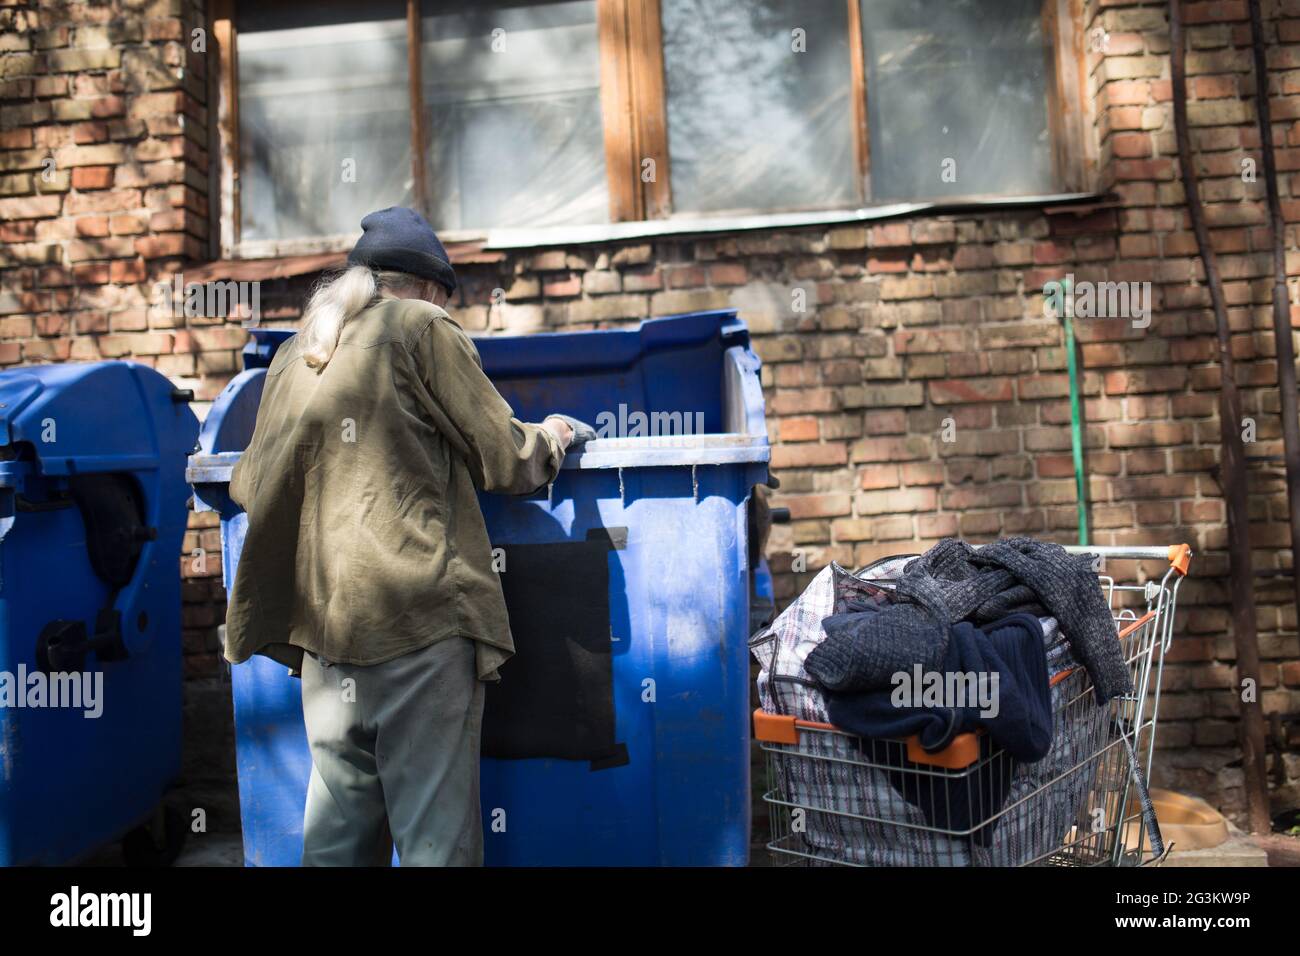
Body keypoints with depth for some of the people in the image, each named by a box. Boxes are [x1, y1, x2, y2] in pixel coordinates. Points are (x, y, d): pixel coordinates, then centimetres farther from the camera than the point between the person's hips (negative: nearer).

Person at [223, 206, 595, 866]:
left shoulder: (293, 355, 19)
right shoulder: (421, 326, 2)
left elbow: (248, 484, 23)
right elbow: (504, 459, 1)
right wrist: (550, 437, 21)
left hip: (324, 623, 6)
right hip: (418, 615, -6)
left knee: (335, 835, 13)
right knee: (435, 838, -1)